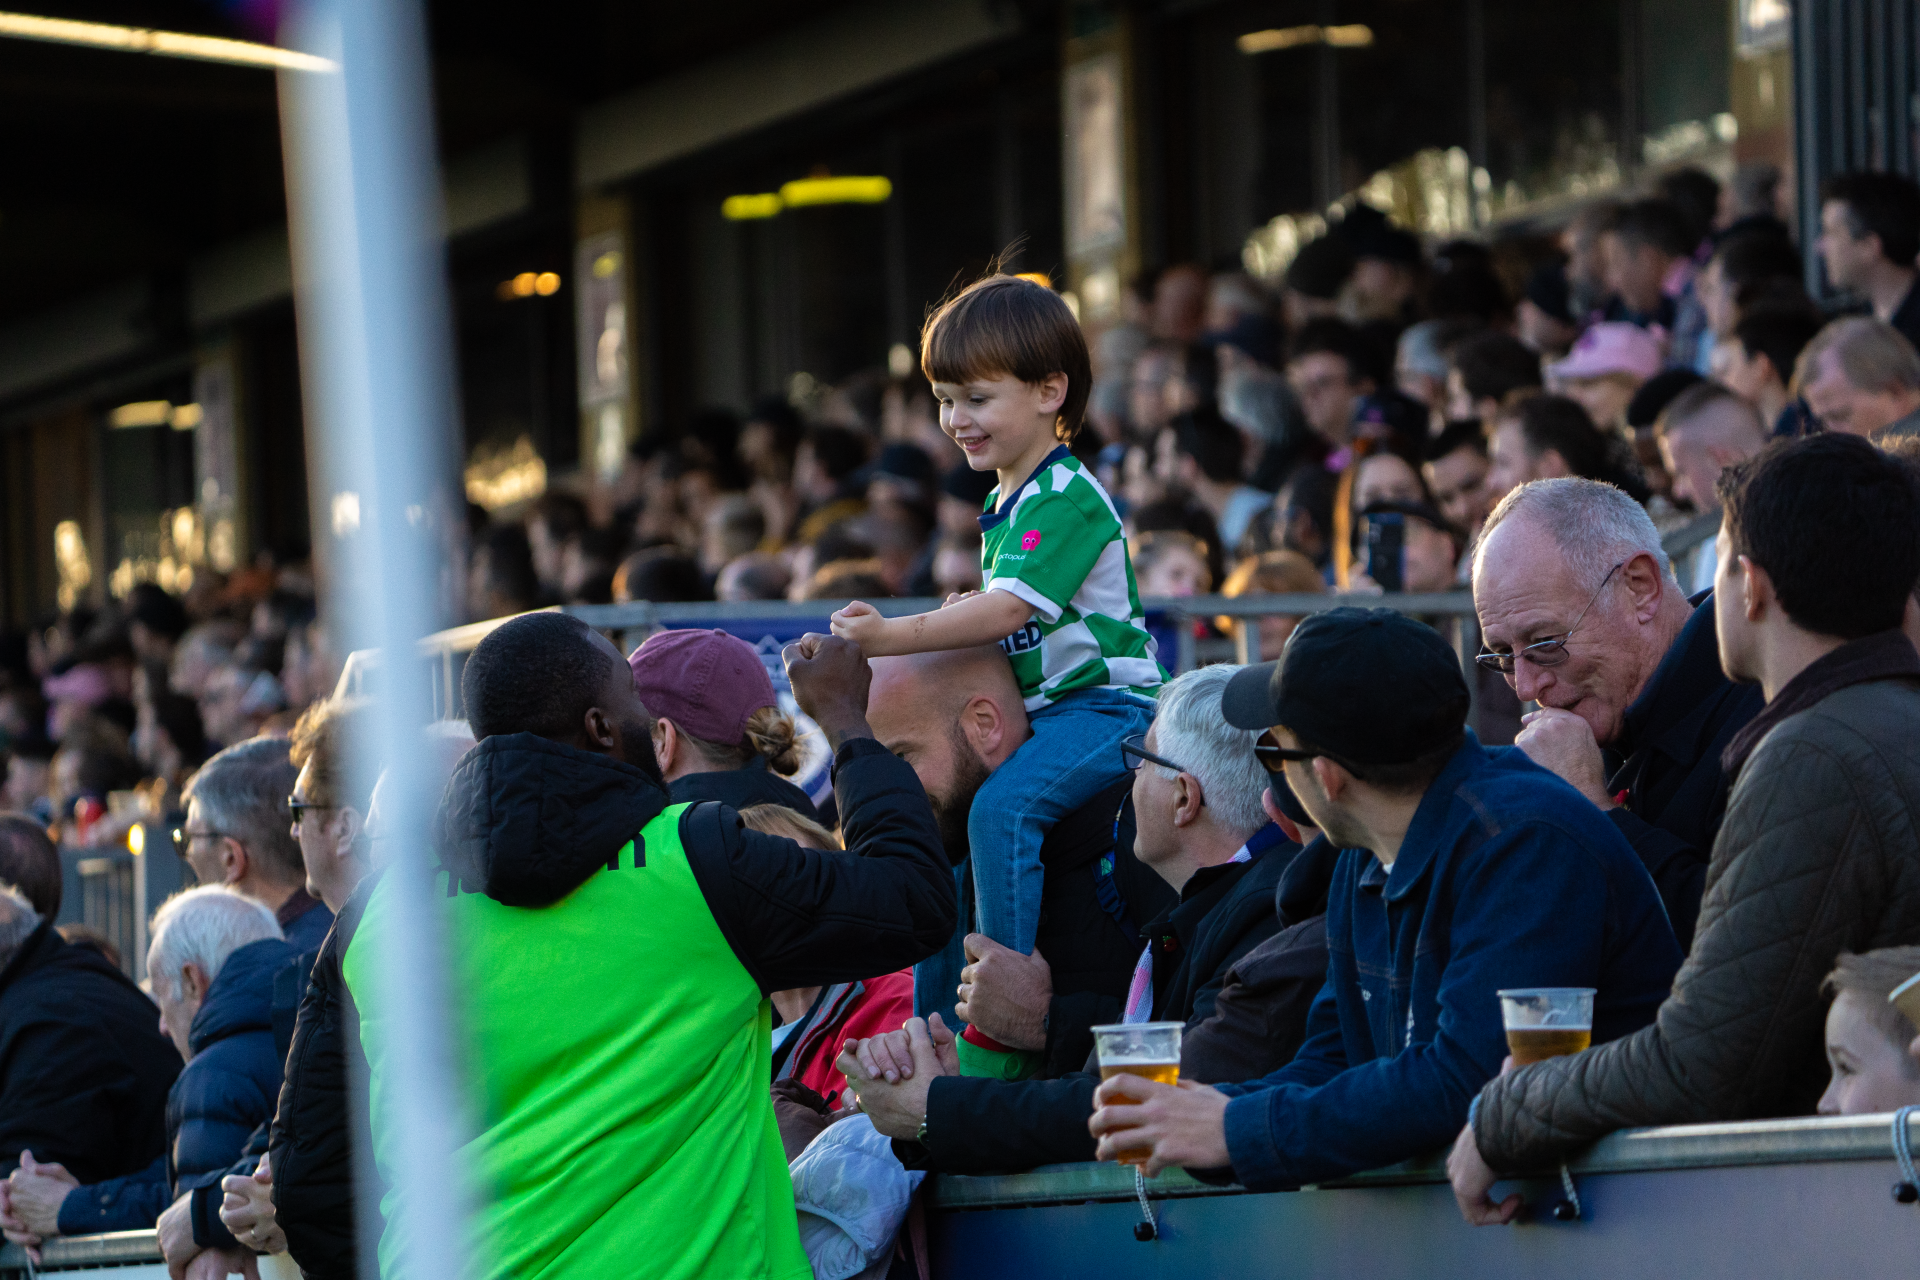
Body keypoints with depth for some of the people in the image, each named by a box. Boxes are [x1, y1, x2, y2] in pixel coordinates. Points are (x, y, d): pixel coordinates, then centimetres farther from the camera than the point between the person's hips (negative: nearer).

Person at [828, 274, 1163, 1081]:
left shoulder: (1066, 499, -16)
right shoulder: (1007, 502, 15)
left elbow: (1008, 608, -26)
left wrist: (892, 637, -29)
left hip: (1106, 703, -11)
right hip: (1042, 708, 11)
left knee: (1001, 806, -29)